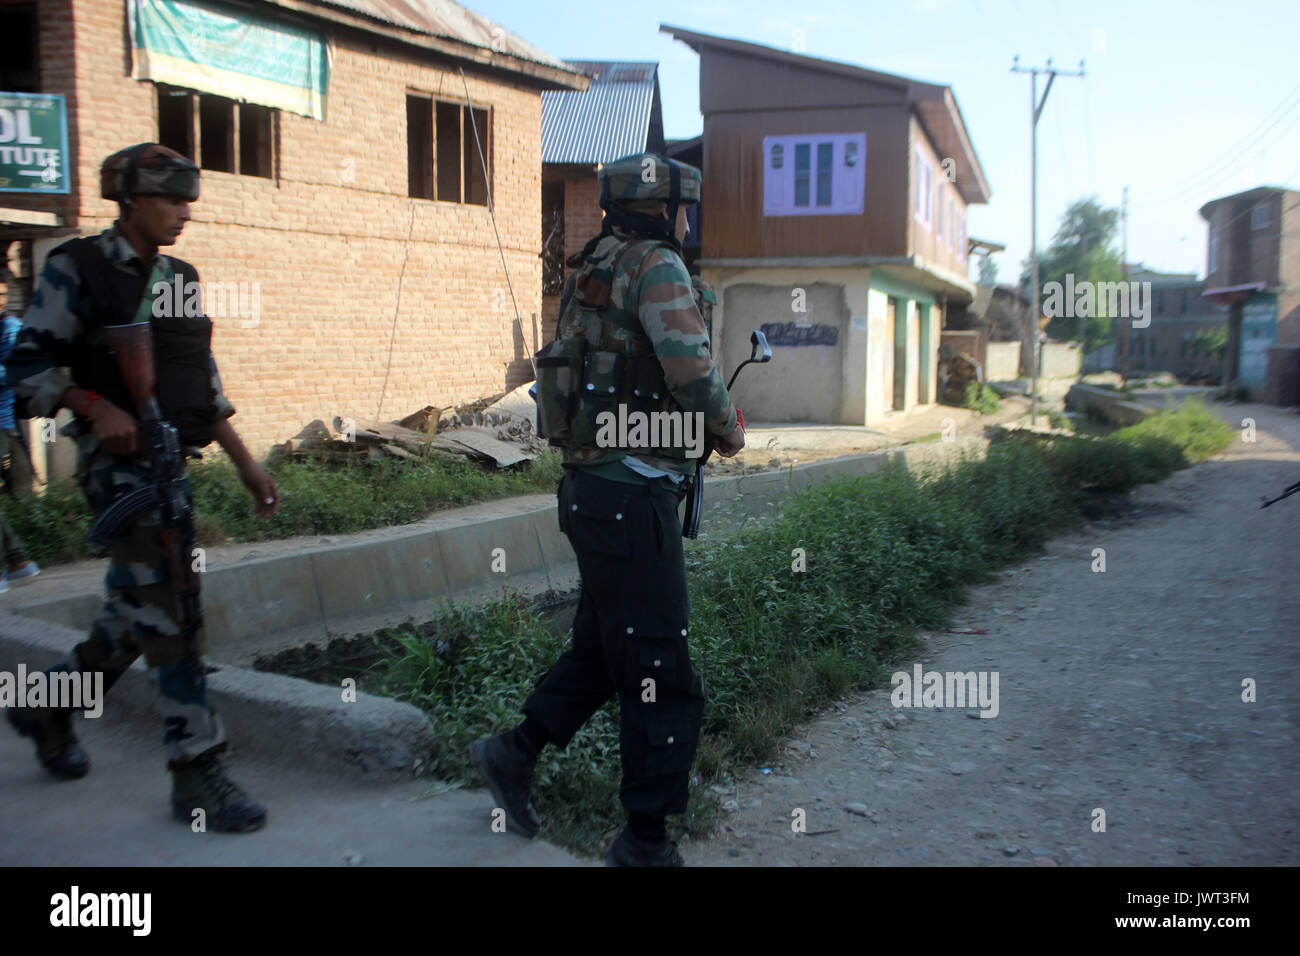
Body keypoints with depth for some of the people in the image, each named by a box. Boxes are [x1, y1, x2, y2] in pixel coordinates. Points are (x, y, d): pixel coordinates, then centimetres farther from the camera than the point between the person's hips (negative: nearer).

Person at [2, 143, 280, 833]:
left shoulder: (181, 278, 15)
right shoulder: (77, 270, -4)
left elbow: (204, 382, 19)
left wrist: (245, 463, 14)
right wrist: (97, 406, -22)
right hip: (119, 463, -7)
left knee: (139, 610, 13)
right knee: (171, 610, -13)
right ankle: (196, 774, -6)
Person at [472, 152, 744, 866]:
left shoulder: (594, 271, 15)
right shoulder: (658, 266, -12)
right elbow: (691, 371, -23)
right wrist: (727, 429, -4)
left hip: (593, 485, 9)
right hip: (631, 495, -9)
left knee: (604, 645, 23)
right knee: (658, 671, 0)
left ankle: (514, 753, 31)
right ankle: (647, 841, 11)